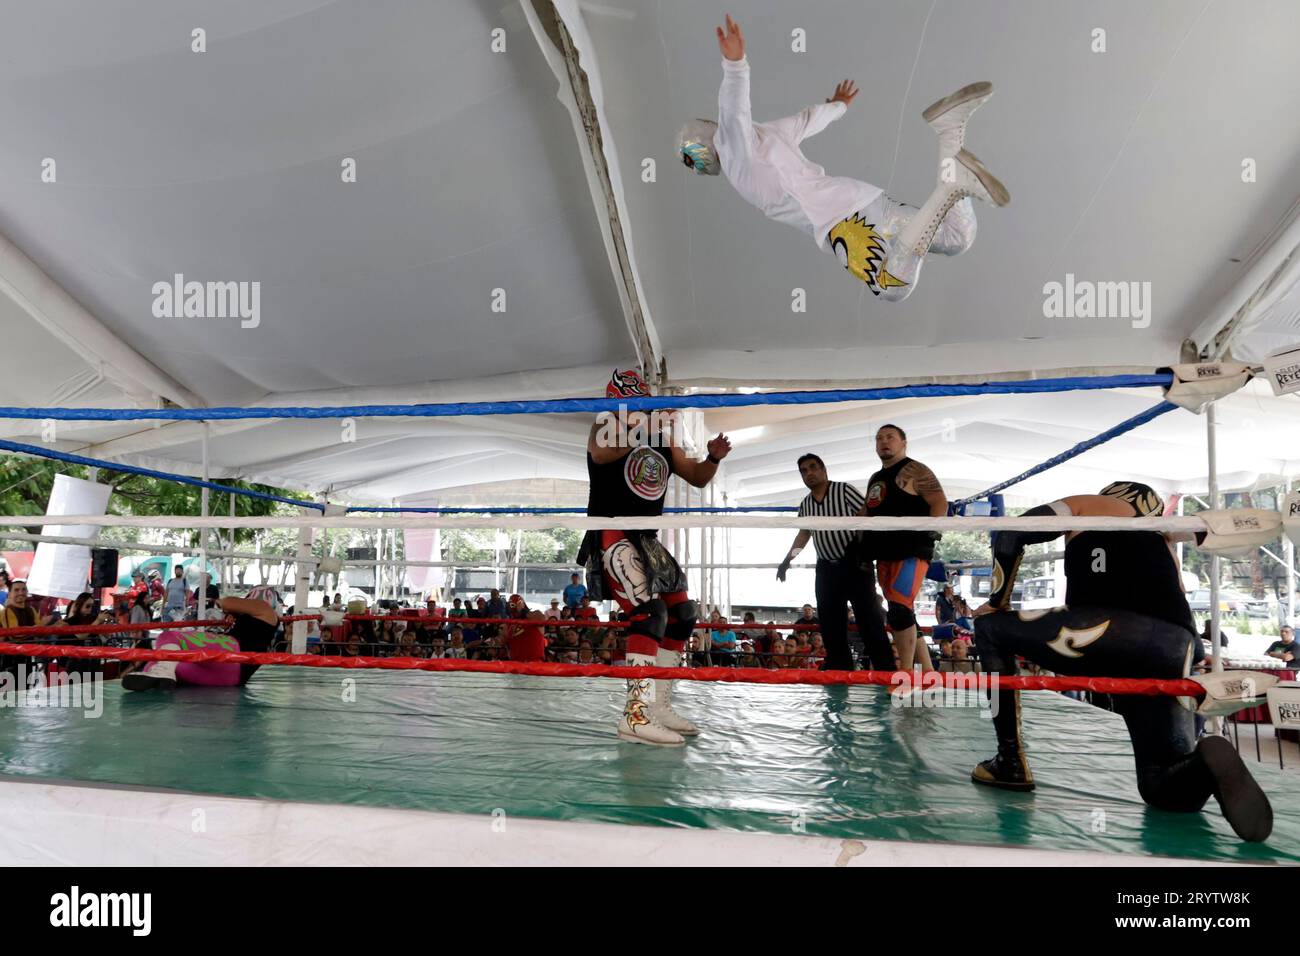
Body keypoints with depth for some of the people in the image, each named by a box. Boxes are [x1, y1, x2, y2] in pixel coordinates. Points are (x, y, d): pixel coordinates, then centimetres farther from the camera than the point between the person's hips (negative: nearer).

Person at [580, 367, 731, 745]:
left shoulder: (663, 440, 12)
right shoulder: (604, 430, -7)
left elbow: (696, 478, 16)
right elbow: (603, 451, -32)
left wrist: (713, 458, -4)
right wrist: (642, 426, -45)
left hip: (646, 540, 8)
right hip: (611, 537, -8)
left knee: (682, 615, 9)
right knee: (650, 612, -23)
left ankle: (659, 706, 19)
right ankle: (636, 715, -23)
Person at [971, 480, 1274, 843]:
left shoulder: (1089, 505, 24)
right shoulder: (1163, 534, 37)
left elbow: (1010, 535, 13)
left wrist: (998, 602, 22)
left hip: (1107, 632, -5)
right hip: (1172, 659, 6)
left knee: (989, 626, 19)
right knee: (1166, 789, 20)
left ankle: (1011, 762, 11)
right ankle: (1207, 764, -16)